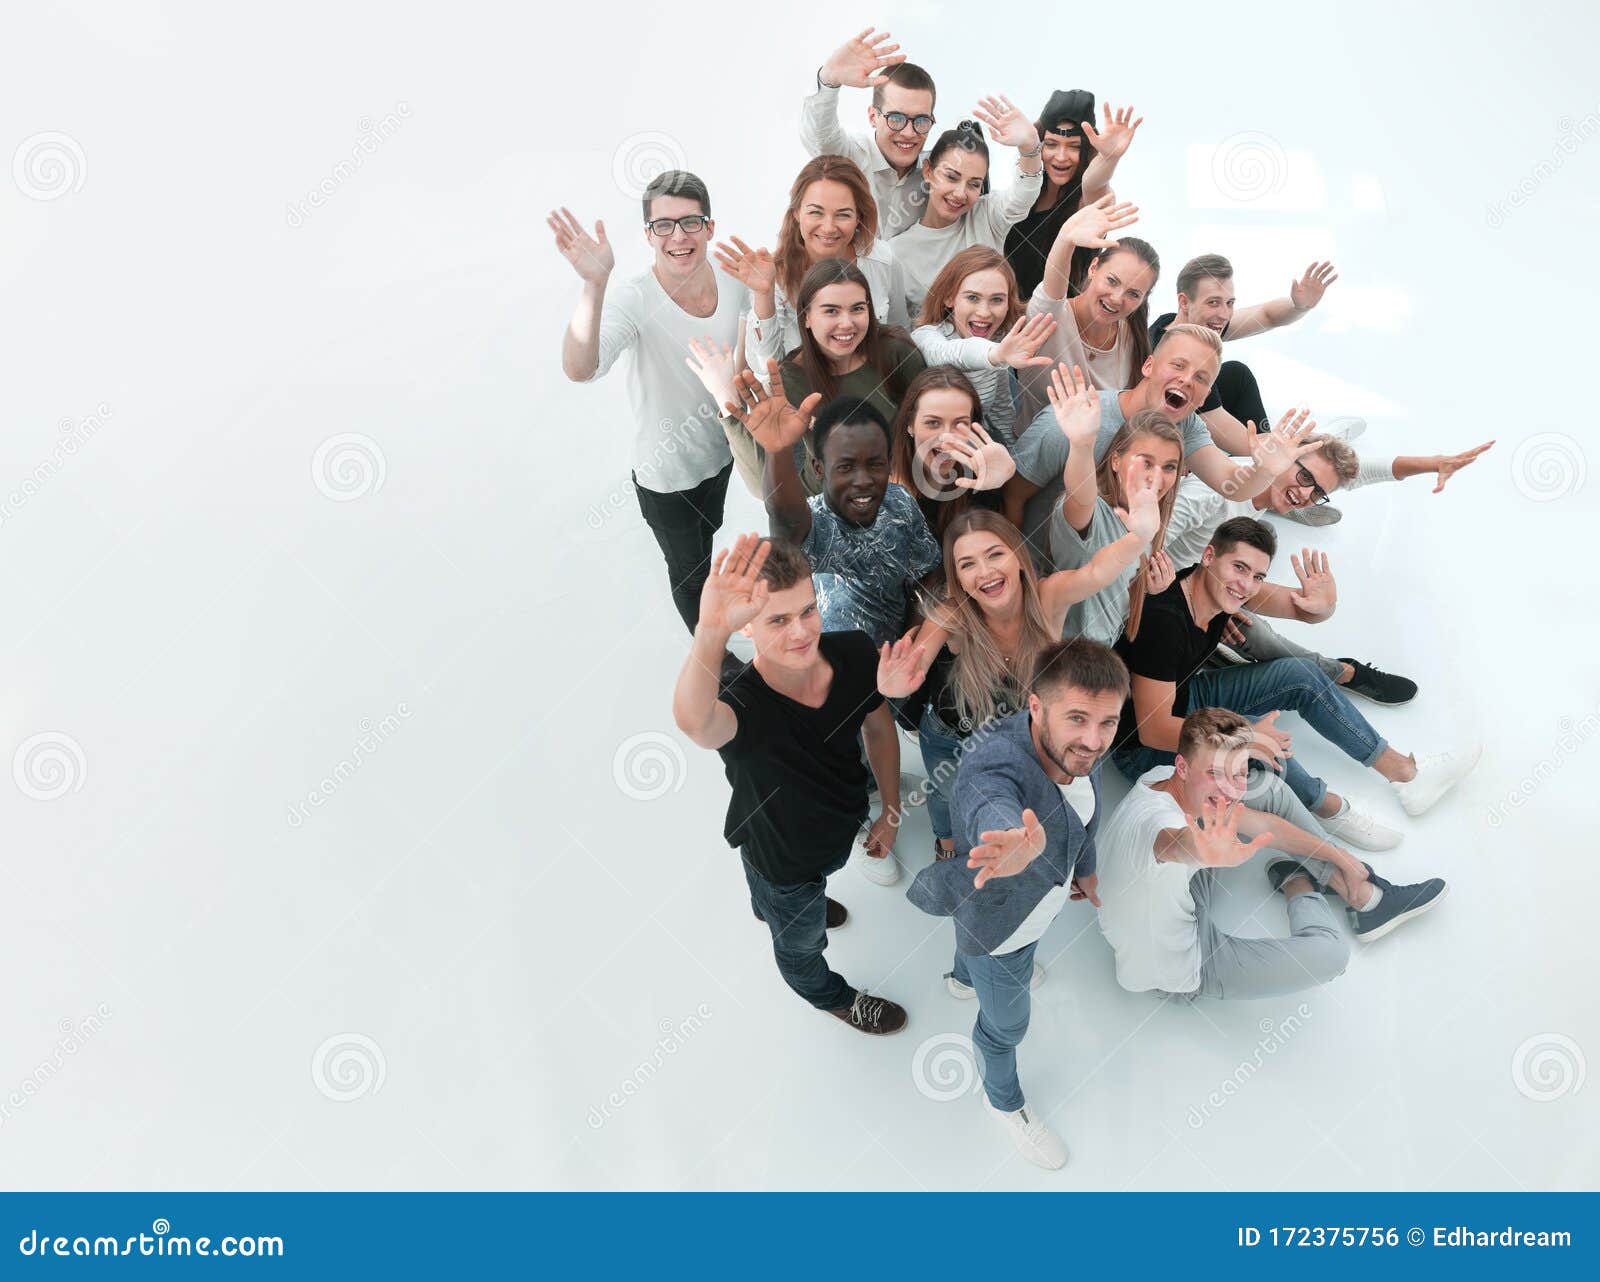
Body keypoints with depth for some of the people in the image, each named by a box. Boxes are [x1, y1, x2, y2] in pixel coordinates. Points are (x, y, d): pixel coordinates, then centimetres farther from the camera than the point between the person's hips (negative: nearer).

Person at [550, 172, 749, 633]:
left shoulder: (730, 278, -17)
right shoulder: (633, 301, -33)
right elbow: (579, 369, -53)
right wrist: (594, 284, -62)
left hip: (721, 452, 5)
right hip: (666, 474, -5)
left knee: (707, 532, 35)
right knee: (689, 572, 16)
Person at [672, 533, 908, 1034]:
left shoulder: (853, 653, -28)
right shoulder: (746, 705, -45)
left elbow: (877, 727, -6)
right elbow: (693, 722, -72)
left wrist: (891, 810, 3)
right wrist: (710, 633, -88)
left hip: (843, 825, 5)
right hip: (783, 857, -4)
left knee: (815, 884, 40)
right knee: (800, 941, 29)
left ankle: (770, 906, 77)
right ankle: (831, 996, 65)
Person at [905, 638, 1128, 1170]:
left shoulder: (1077, 749, -23)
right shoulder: (991, 770, -48)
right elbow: (994, 813, -73)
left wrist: (1084, 869, 17)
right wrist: (1022, 845, -96)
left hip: (1043, 897, 7)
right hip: (998, 925, -7)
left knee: (1019, 965, 39)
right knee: (1005, 1023, 21)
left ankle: (962, 976, 75)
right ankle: (1005, 1101, 55)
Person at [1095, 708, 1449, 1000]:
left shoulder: (1163, 778, -12)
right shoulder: (1154, 819, -39)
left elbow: (1262, 823, 0)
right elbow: (1173, 844, -66)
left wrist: (1340, 857, 8)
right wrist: (1206, 852, -89)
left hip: (1179, 892, 8)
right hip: (1179, 970, -8)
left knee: (1265, 788, 5)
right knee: (1329, 954, -17)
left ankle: (1363, 897, 15)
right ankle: (1297, 884, 17)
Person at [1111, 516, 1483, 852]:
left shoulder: (1223, 584, -12)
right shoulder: (1163, 619, -35)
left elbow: (1302, 609, -2)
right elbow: (1153, 729, -35)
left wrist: (1323, 605, -27)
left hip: (1185, 694, 9)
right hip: (1143, 745, -8)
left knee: (1301, 676, 0)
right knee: (1265, 747, -31)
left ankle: (1403, 770, 13)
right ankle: (1329, 808, 1)